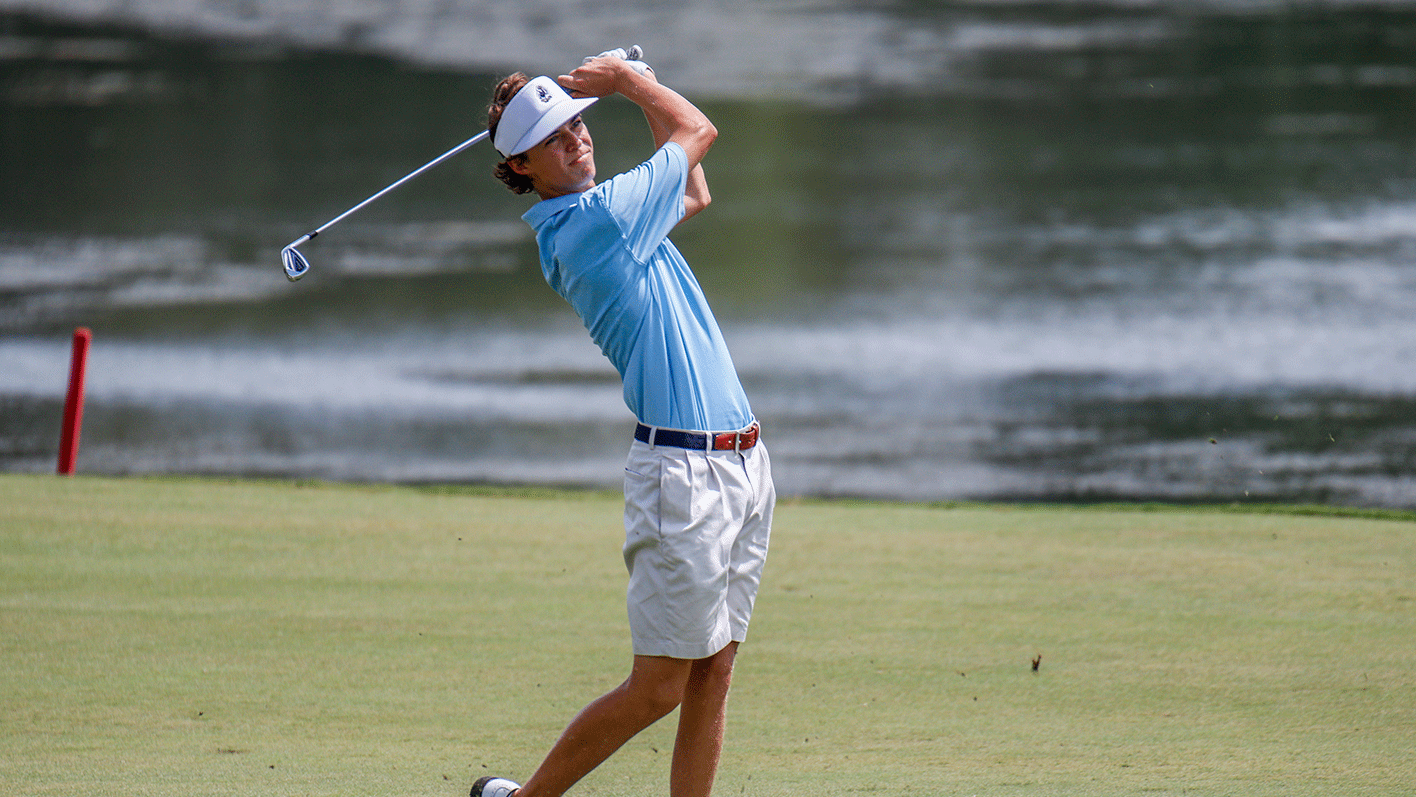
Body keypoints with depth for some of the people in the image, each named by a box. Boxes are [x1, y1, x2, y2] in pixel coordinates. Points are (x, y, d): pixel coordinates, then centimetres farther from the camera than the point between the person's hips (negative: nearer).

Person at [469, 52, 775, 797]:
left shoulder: (596, 218, 13)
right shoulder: (594, 218, -14)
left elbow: (694, 195, 33)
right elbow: (698, 131, 0)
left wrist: (636, 85, 24)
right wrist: (630, 81, 15)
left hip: (741, 463, 9)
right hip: (685, 470, -9)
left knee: (712, 679, 6)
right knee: (658, 686, -5)